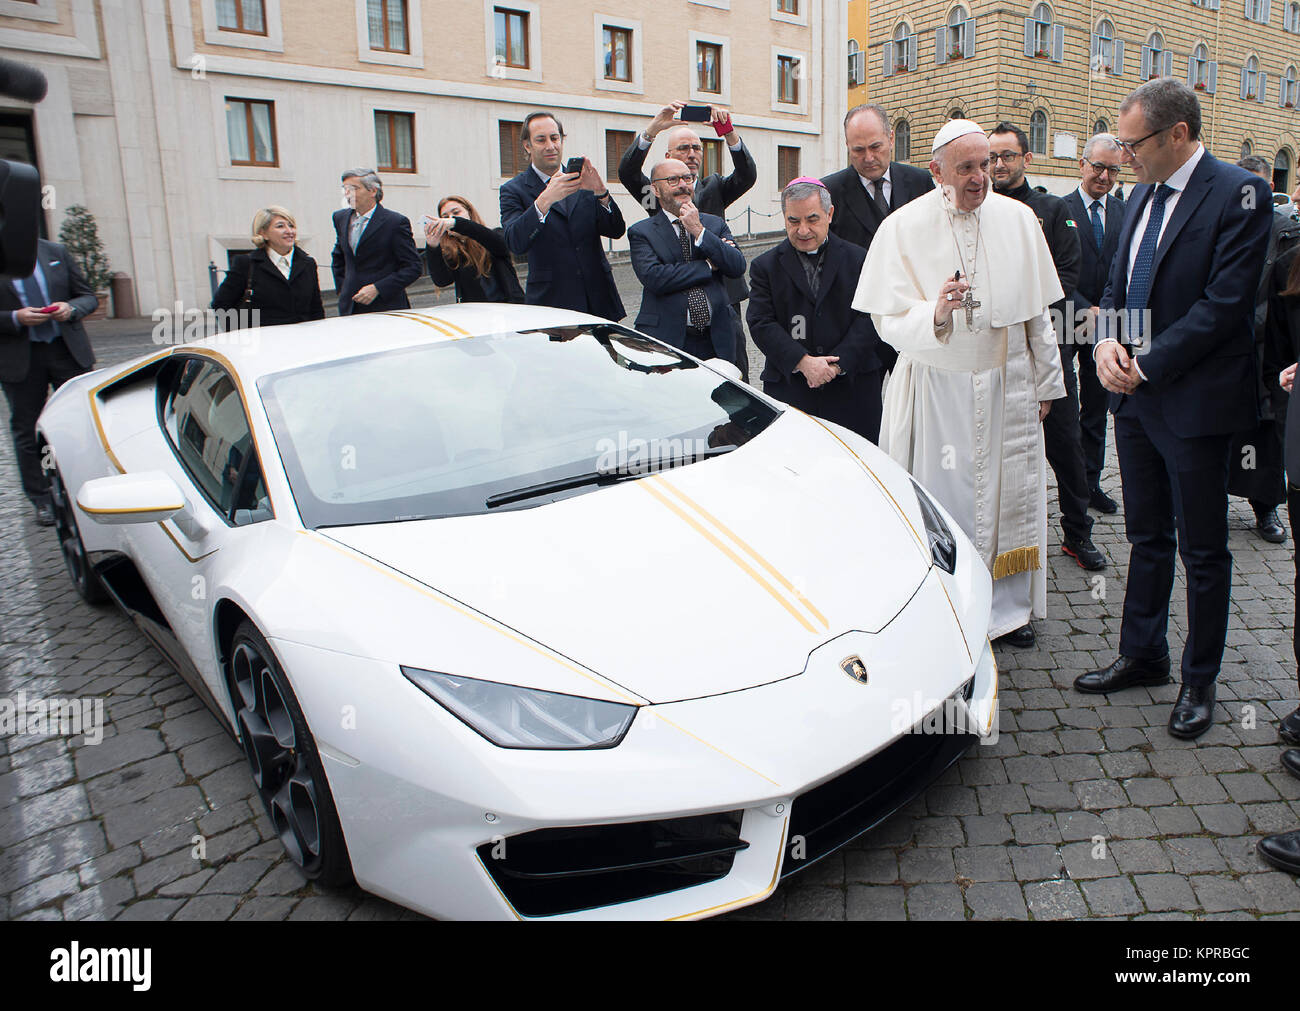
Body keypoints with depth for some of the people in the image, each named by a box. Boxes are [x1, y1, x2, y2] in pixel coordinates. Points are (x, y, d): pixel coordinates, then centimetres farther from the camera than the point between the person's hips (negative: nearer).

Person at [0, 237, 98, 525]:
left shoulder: (57, 252, 5)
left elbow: (88, 297, 8)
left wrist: (71, 308, -12)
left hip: (67, 350, 1)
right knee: (26, 431, 7)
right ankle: (42, 501, 18)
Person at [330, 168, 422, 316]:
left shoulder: (396, 222, -7)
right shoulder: (341, 218, 12)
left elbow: (413, 267, -9)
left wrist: (377, 289, -15)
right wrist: (342, 290, 13)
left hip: (386, 308, -5)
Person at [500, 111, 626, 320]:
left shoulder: (583, 181, 13)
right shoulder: (514, 190, 3)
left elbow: (616, 231, 3)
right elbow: (515, 243, -15)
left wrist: (601, 192, -15)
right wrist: (545, 199, -28)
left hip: (599, 299, 3)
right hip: (552, 302, -3)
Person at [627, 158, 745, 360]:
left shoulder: (715, 224, 13)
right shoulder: (641, 232, 2)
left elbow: (738, 267, -1)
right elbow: (653, 278, -15)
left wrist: (699, 231, -9)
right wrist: (709, 265, -7)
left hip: (716, 341, 3)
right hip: (666, 340, -3)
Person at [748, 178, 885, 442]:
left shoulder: (859, 259, 7)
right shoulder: (765, 267, 8)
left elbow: (869, 319, 0)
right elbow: (761, 324, -2)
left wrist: (838, 364, -13)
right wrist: (803, 362, -14)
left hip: (853, 391, 1)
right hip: (788, 388, 0)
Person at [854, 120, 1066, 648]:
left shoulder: (1018, 218, 3)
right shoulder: (903, 227, -7)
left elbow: (1038, 311, 10)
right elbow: (889, 323, -11)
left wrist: (1045, 382, 14)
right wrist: (935, 312, -30)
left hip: (1008, 385, 3)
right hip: (938, 385, -3)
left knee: (1009, 494, 10)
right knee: (943, 497, 0)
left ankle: (1007, 606, 27)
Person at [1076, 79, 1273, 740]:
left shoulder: (1238, 195, -12)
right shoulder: (1142, 195, 12)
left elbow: (1225, 303, -18)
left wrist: (1148, 365, -17)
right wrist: (1107, 342, -4)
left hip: (1194, 400, -7)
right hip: (1135, 394, 7)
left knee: (1202, 550, 6)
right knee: (1147, 537, 17)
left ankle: (1199, 680, 22)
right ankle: (1141, 656, 32)